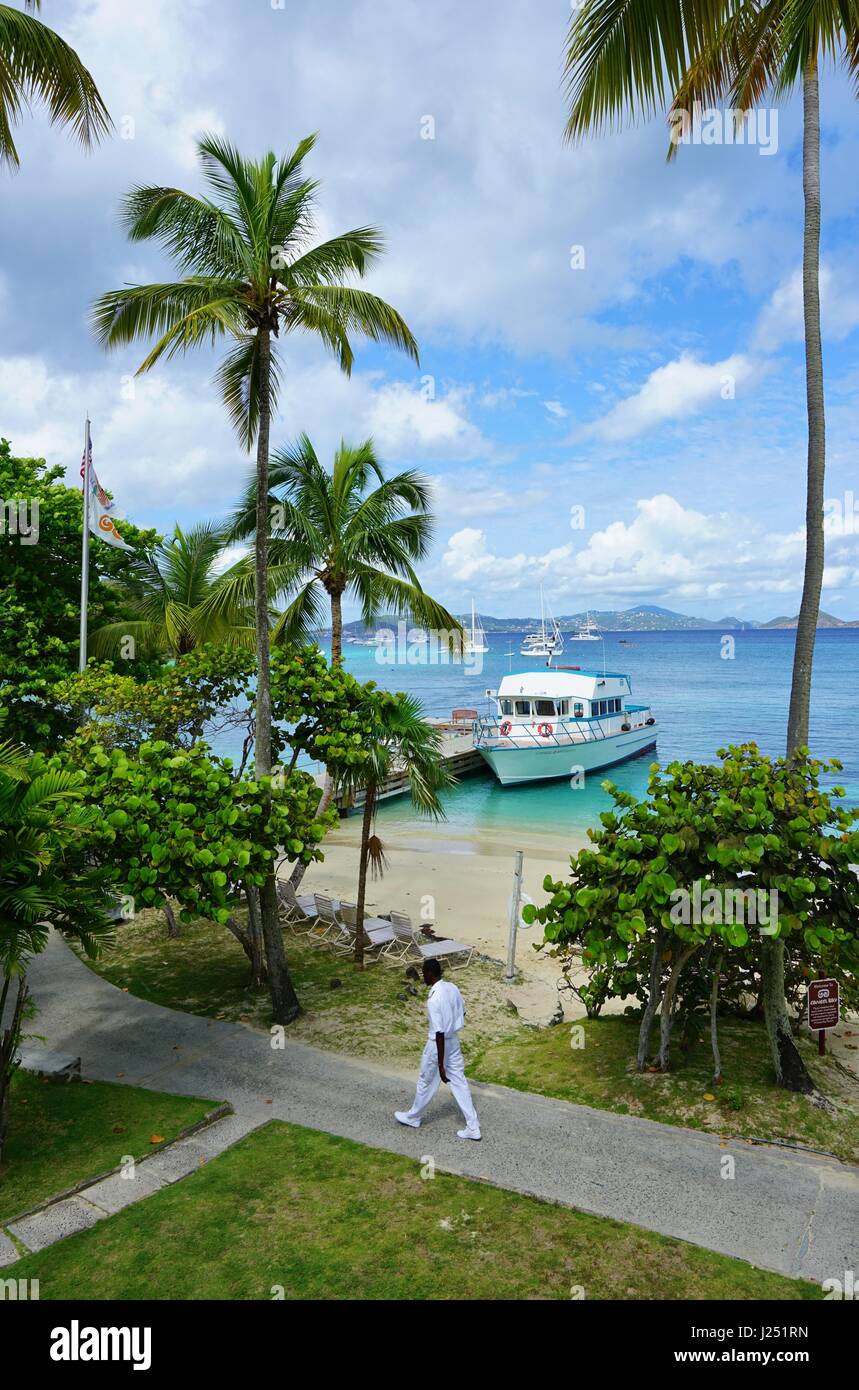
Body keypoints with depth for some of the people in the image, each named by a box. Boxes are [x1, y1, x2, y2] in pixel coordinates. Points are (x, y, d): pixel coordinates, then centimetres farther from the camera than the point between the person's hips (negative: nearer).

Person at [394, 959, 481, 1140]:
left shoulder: (434, 1000, -30)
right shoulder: (452, 987, -6)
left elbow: (440, 1034, -28)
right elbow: (462, 1013, 10)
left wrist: (440, 1065, -22)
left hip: (438, 1045, -7)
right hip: (454, 1041, 7)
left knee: (426, 1083, 16)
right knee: (459, 1082, 14)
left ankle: (413, 1117, 39)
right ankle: (473, 1127, 17)